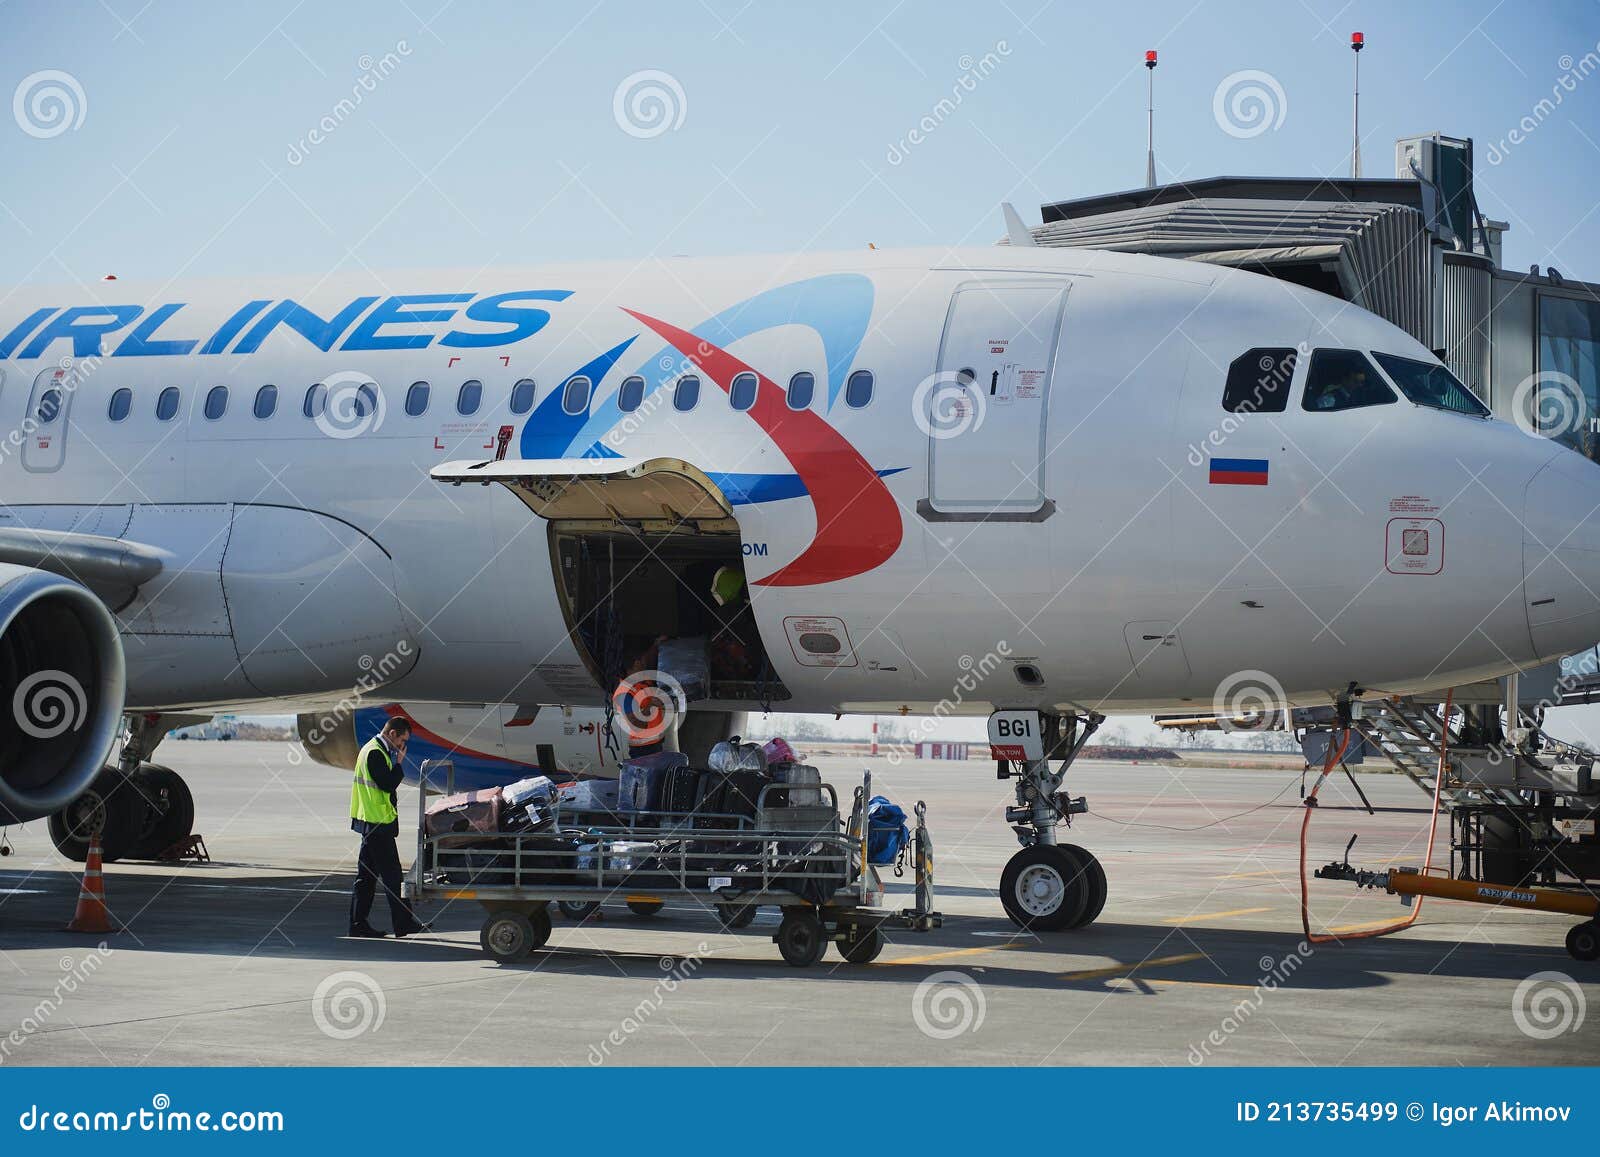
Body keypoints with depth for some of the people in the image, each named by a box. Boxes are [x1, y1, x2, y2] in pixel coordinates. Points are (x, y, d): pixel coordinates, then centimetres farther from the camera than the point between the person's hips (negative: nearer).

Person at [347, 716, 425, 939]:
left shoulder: (374, 750, 17)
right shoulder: (375, 753, -16)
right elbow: (387, 784, -20)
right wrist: (399, 763, -11)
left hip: (372, 822, 11)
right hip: (378, 822, -11)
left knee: (366, 875, 10)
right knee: (391, 874, -6)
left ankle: (358, 923, 11)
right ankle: (403, 923, -3)